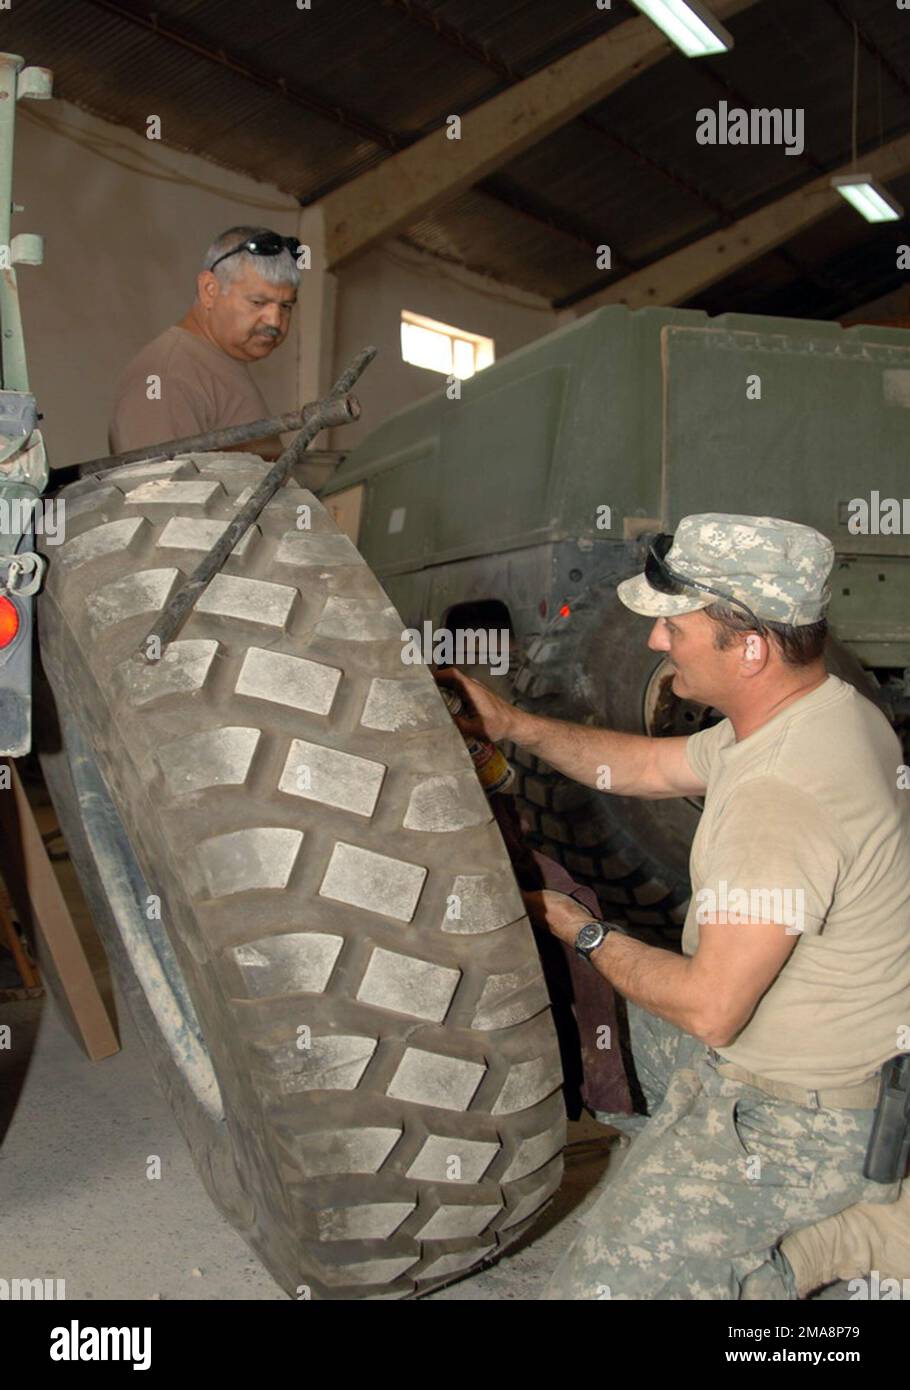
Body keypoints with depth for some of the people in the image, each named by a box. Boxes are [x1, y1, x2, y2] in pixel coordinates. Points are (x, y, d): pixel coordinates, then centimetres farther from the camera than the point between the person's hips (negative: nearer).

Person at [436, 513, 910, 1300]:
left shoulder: (779, 796, -35)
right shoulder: (828, 709, -3)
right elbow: (652, 766, 9)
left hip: (810, 1127, -10)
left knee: (598, 1280, -12)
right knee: (644, 1001, 32)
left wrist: (581, 933, -13)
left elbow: (710, 1010, -29)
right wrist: (514, 725, 3)